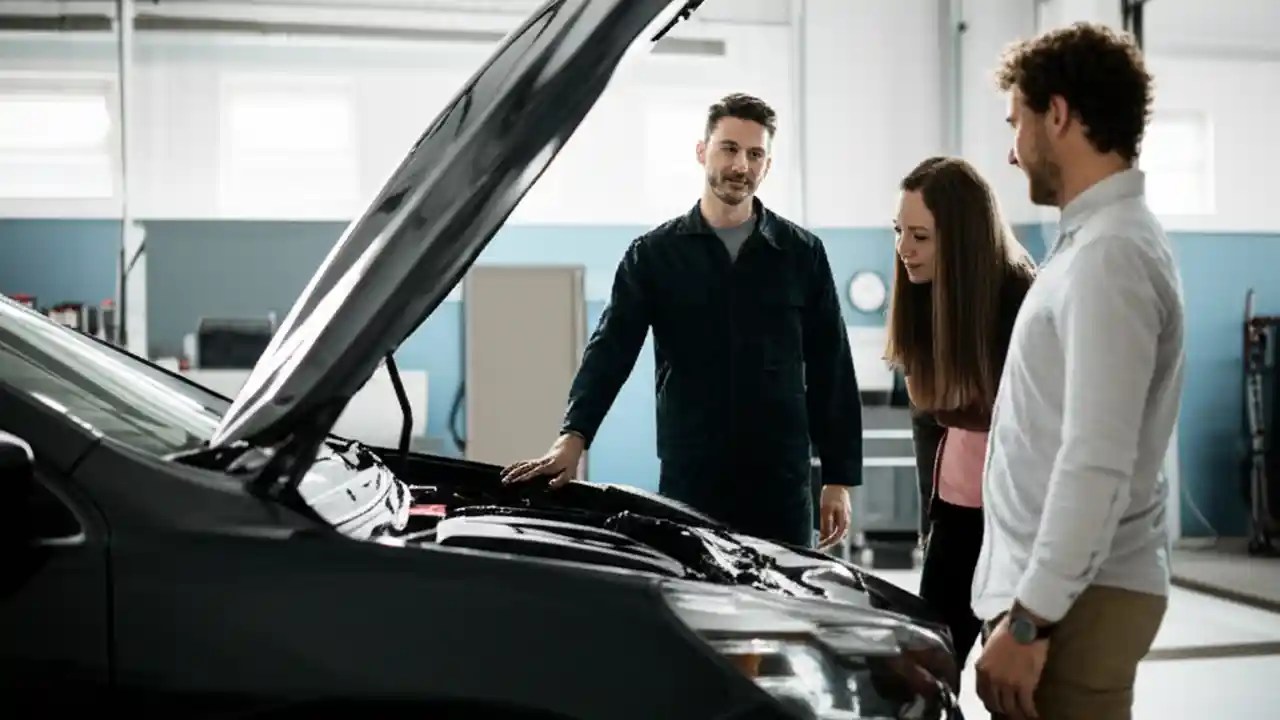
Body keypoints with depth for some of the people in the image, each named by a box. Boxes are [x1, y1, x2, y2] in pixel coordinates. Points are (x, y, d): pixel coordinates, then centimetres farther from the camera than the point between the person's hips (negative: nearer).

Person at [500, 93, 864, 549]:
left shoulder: (802, 254, 6)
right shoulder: (654, 254, 4)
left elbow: (831, 369, 6)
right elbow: (609, 351, -4)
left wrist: (839, 479, 2)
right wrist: (572, 438, -20)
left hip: (781, 482, 1)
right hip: (688, 481, 0)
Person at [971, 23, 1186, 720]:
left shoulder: (1107, 254, -19)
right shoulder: (1093, 240, 13)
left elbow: (1097, 463, -26)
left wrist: (1031, 617, -24)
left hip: (1076, 599, -10)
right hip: (1060, 586, 10)